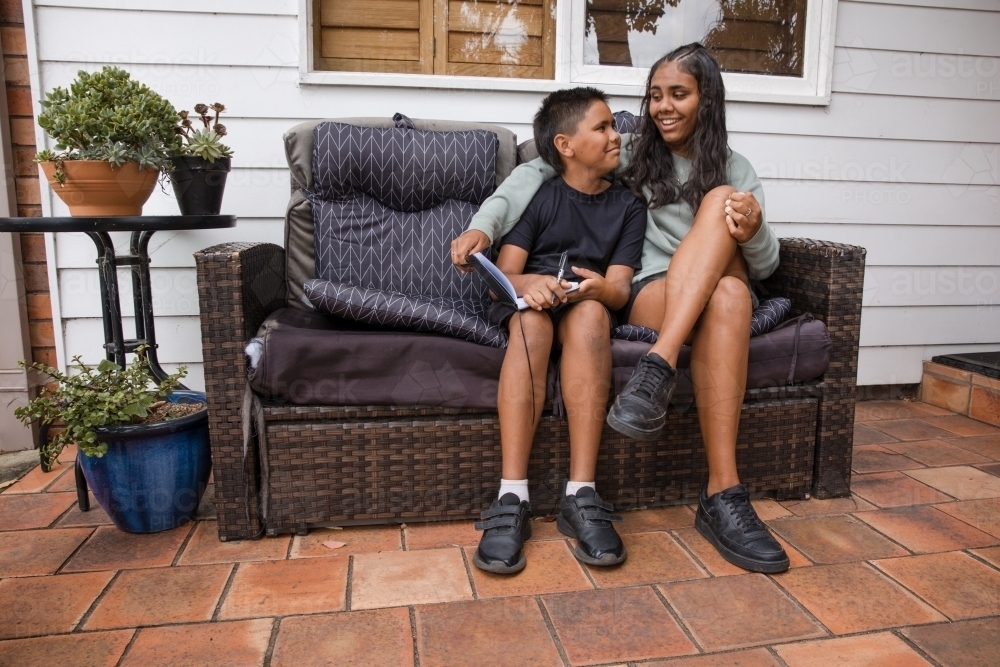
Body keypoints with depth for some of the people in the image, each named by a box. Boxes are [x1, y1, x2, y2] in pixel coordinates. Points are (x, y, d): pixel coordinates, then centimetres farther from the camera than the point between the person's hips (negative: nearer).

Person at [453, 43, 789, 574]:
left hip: (714, 300, 2)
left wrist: (754, 229, -17)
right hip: (650, 296, -2)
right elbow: (539, 170, 3)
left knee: (722, 201, -27)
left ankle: (657, 371, -42)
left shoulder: (736, 170, 16)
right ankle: (723, 495, -39)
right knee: (728, 298, -35)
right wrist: (483, 224, -14)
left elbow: (764, 266, 8)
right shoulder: (634, 152, 12)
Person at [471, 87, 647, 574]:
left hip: (589, 307, 1)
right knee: (532, 320, -37)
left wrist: (599, 287, -26)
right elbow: (505, 272, -5)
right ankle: (512, 499, -41)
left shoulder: (627, 207, 12)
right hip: (528, 302, -1)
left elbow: (619, 287, -1)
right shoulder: (538, 195, 6)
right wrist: (531, 283, -29)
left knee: (589, 311, -35)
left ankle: (580, 496, -39)